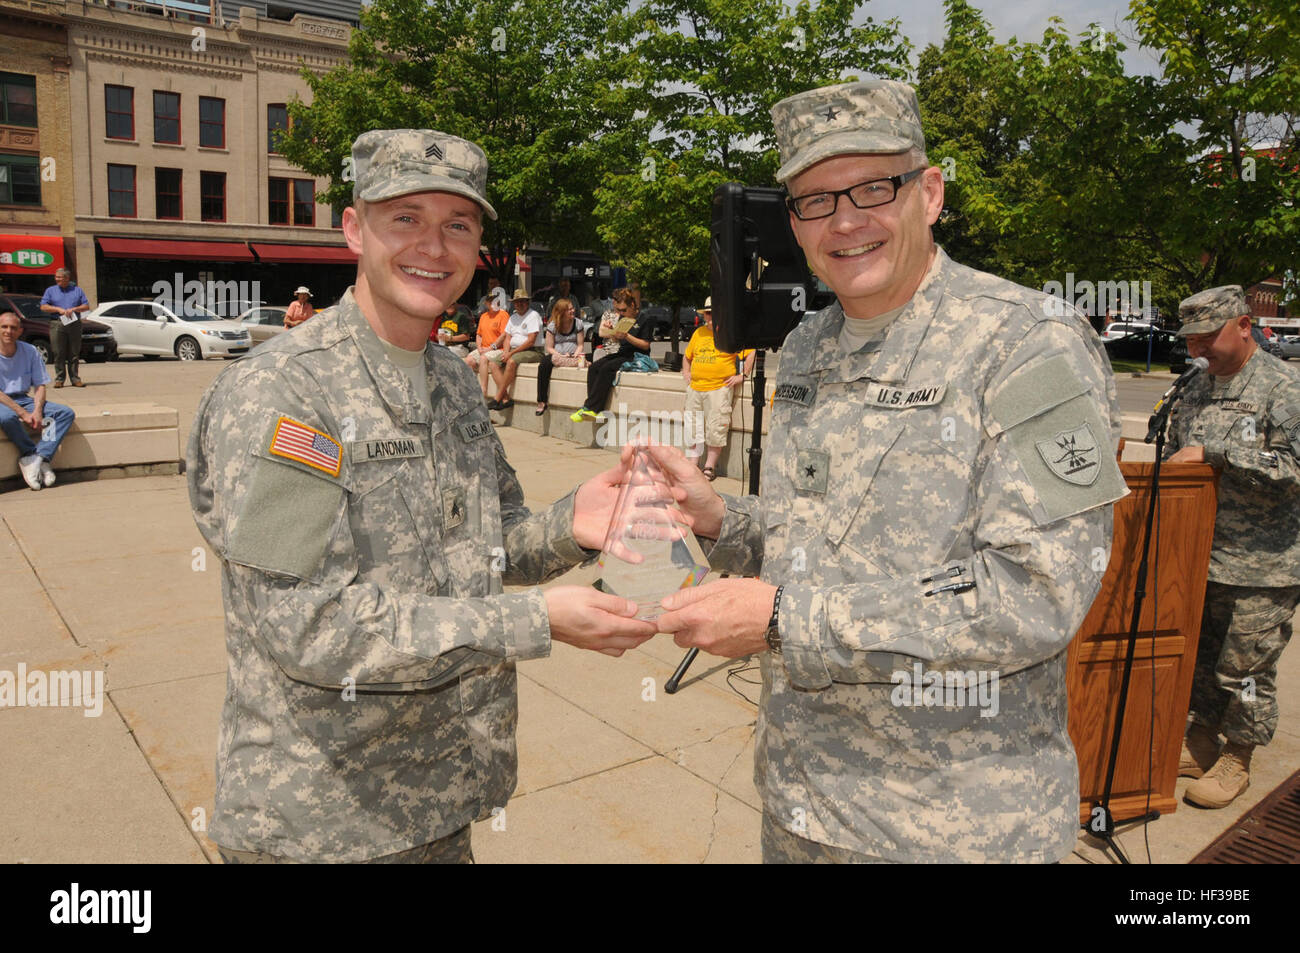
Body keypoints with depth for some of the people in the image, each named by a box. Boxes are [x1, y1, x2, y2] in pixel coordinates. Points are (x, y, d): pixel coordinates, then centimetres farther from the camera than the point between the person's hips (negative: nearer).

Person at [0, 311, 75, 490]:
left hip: (23, 399, 5)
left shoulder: (30, 352, 3)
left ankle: (35, 460, -28)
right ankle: (33, 456, -18)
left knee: (66, 413, -16)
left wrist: (37, 411, -16)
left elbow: (40, 385, 3)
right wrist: (23, 413, -23)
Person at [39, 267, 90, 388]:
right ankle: (59, 379, 1)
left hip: (74, 324, 0)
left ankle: (75, 378, 4)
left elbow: (86, 306, 9)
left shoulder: (77, 290, 14)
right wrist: (59, 309, -8)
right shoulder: (50, 290, 13)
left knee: (74, 353, 1)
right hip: (57, 324, 0)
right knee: (58, 354, -4)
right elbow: (43, 306, 5)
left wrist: (74, 309, -7)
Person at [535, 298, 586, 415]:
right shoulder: (552, 325, 4)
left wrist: (576, 354, -15)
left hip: (572, 356, -2)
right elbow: (549, 348, 2)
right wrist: (561, 356, -16)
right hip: (556, 356, 2)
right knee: (545, 362, -33)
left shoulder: (577, 323, 7)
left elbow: (580, 345, 6)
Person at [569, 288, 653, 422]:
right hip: (621, 354, 7)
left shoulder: (644, 320, -3)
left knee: (606, 369, -30)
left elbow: (645, 345, -10)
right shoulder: (623, 318, 18)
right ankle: (596, 409, -30)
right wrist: (612, 332, 3)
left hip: (635, 357, -7)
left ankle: (590, 407, -29)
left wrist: (626, 336, -19)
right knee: (593, 368, -19)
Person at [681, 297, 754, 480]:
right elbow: (687, 356, 30)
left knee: (716, 428, -6)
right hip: (695, 388, 6)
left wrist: (742, 376, -9)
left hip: (720, 388, -6)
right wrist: (686, 372, 16)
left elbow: (751, 353, -4)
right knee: (692, 428, 6)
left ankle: (710, 466, 3)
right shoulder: (698, 333, 17)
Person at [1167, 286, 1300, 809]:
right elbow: (1176, 457, 23)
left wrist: (1214, 453, -24)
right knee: (1199, 655, 16)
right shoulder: (1196, 390, 11)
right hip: (1199, 555, 7)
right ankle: (1200, 743, 32)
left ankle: (1236, 761, 21)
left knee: (1245, 667, 4)